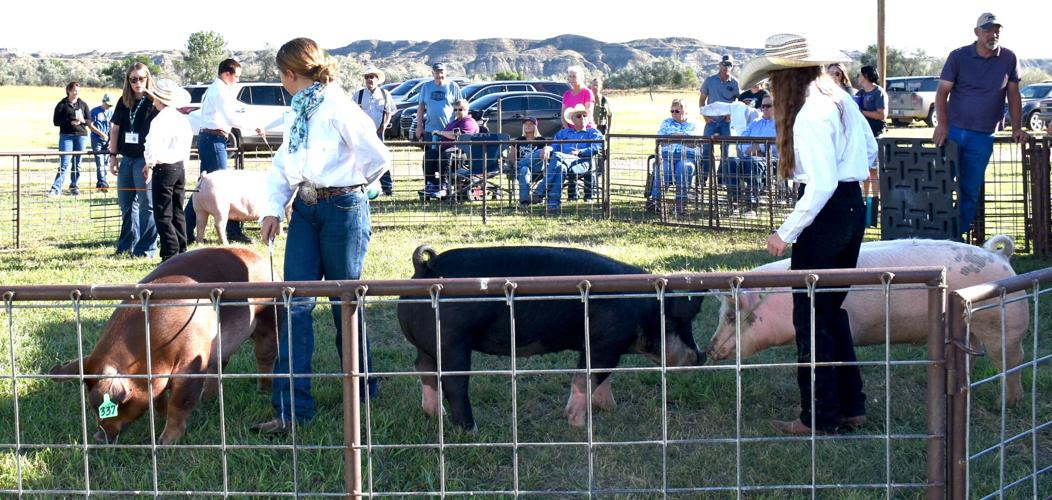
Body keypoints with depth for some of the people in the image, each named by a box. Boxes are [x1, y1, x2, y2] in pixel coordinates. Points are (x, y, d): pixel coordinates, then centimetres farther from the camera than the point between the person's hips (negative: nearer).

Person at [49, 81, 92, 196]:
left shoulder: (83, 105, 11)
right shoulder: (62, 105, 2)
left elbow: (89, 121, 11)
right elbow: (56, 121, -3)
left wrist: (82, 121, -12)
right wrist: (70, 122, -16)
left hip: (81, 135, 3)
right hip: (66, 136, -3)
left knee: (77, 163, 5)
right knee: (64, 163, -10)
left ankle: (74, 186, 16)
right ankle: (56, 188, -12)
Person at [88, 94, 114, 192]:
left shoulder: (111, 112, 9)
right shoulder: (95, 111, -1)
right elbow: (90, 125, -4)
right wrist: (101, 134, -11)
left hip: (107, 140, 4)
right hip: (97, 140, -4)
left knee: (106, 163, 5)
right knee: (100, 162, -13)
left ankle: (100, 183, 13)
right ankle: (102, 182, -18)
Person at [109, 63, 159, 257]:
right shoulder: (124, 102, 10)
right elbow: (115, 128, 15)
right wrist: (113, 156, 11)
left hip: (145, 159, -7)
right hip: (127, 159, 7)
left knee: (146, 204, -3)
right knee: (126, 203, 13)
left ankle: (146, 248, 3)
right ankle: (126, 245, 23)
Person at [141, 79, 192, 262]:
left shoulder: (159, 120, -16)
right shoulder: (183, 119, 8)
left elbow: (152, 146, -21)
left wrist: (149, 165, -6)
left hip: (164, 169, -8)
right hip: (180, 168, 8)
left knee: (163, 215, -4)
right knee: (177, 213, 14)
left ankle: (170, 254, -7)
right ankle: (182, 251, 16)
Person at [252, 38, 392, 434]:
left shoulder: (338, 108, -14)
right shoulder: (297, 111, 11)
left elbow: (377, 157, -14)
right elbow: (282, 165, 16)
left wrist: (343, 189, 2)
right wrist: (273, 209, 3)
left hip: (342, 208, -7)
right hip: (305, 209, 7)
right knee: (295, 304, -2)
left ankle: (362, 392, 24)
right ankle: (291, 406, -2)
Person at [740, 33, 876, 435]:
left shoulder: (810, 115, -20)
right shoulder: (840, 99, 8)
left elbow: (822, 184, -24)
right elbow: (870, 151, 19)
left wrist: (786, 233, -20)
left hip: (825, 214, -10)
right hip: (853, 207, 10)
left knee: (811, 317, 0)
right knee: (833, 310, 19)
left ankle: (821, 417, 6)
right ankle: (851, 406, 25)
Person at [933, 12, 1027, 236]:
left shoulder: (1009, 59, 2)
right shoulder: (958, 56, -2)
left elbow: (1013, 95, 8)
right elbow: (942, 91, -4)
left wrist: (1017, 128, 0)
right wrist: (942, 124, -16)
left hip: (983, 137, 1)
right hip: (953, 131, -1)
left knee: (970, 191, 3)